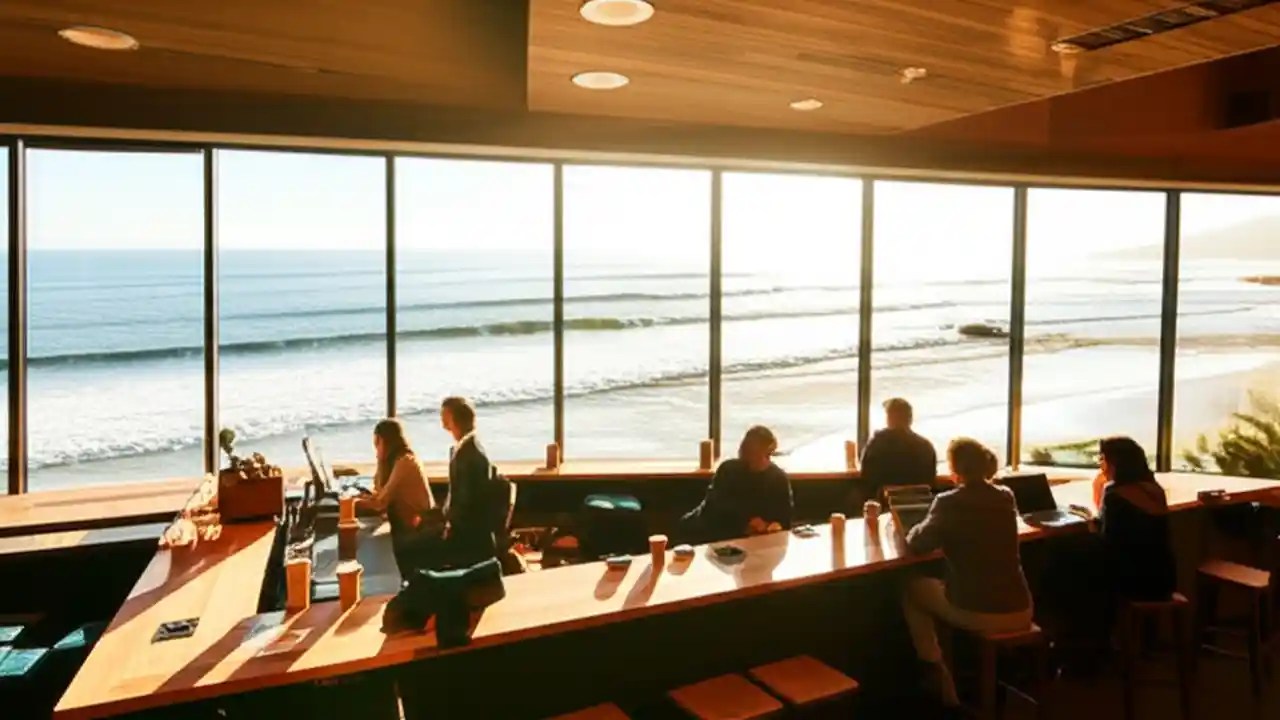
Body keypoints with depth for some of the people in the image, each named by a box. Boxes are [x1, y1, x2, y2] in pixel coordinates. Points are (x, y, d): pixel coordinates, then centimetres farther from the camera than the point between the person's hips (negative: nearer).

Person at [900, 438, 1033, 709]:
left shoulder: (949, 503, -12)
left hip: (978, 614, -6)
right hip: (1020, 613, 6)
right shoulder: (1006, 498, 4)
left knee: (912, 590, 20)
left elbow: (916, 544, -2)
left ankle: (938, 676, 22)